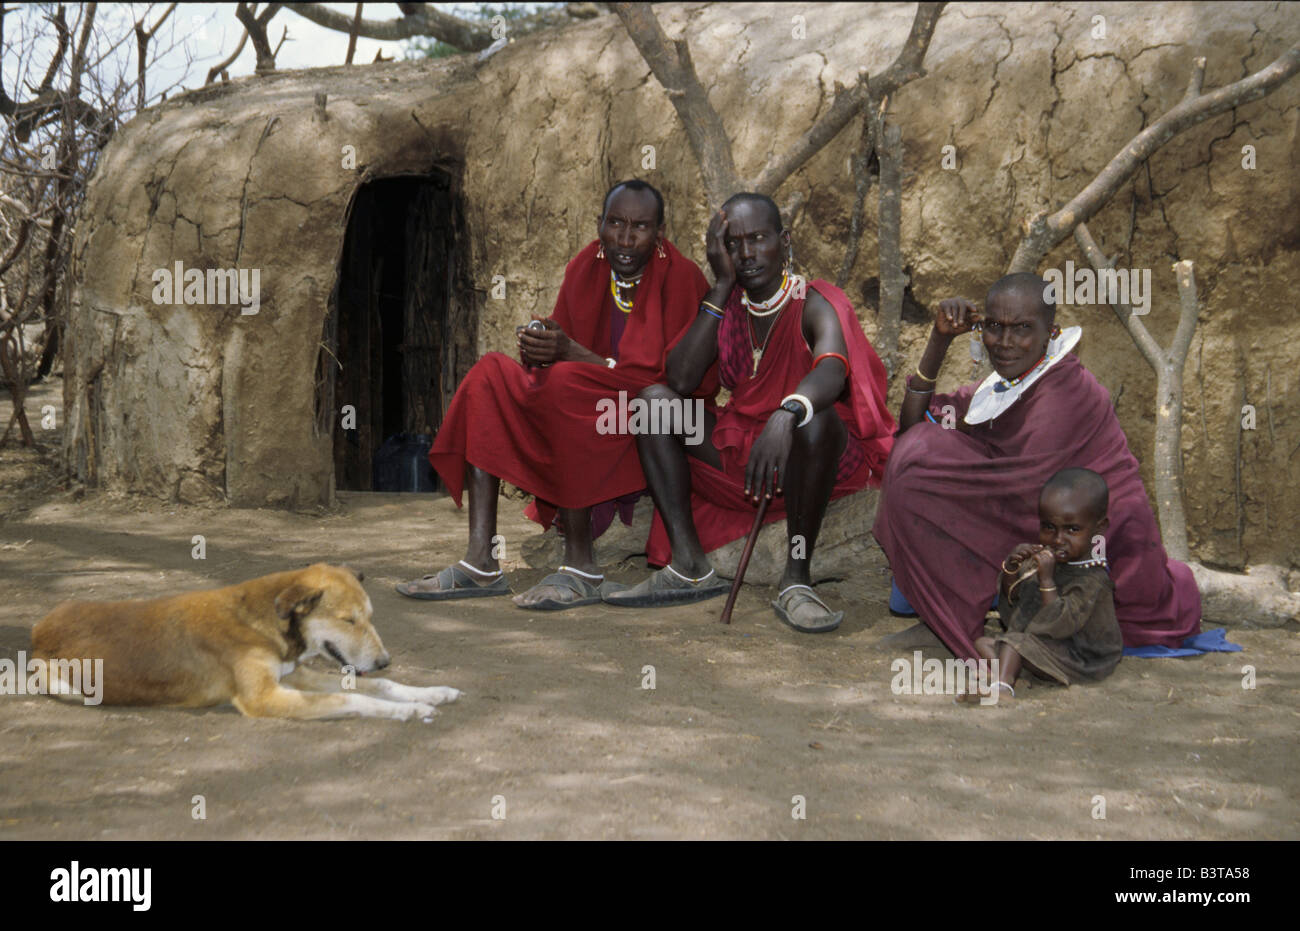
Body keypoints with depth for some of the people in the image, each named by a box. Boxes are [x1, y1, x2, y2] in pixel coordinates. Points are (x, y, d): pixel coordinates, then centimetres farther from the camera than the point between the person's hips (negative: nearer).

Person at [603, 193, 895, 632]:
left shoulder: (816, 303, -11)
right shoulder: (726, 305, 6)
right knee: (654, 399, -9)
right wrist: (722, 286, -11)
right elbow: (679, 380, -9)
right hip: (740, 447, 6)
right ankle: (688, 566, -18)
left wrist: (786, 416, -57)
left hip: (815, 454, -6)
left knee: (814, 419, -38)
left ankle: (797, 579, -28)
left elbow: (831, 369, -34)